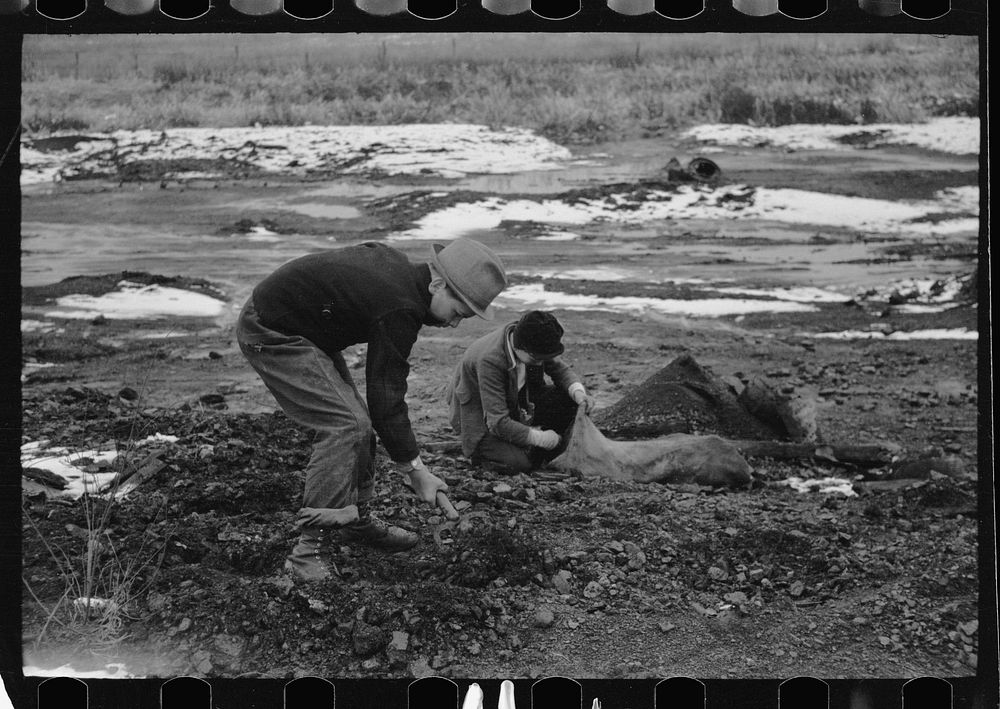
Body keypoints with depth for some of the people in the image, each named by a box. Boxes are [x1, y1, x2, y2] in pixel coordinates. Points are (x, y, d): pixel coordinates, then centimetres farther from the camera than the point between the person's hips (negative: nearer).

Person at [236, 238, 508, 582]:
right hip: (269, 334, -11)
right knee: (343, 425, -19)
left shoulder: (395, 262, 2)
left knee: (356, 422, 11)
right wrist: (415, 469, -18)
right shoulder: (400, 310, -26)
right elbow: (386, 399, -24)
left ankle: (358, 520, 26)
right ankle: (309, 550, -18)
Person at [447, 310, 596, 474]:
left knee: (569, 398, -12)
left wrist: (578, 392, -21)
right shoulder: (489, 360, -37)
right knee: (518, 463, -29)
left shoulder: (534, 346, -17)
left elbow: (560, 369, 2)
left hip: (516, 402, 7)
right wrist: (541, 438, -29)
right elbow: (498, 423, -36)